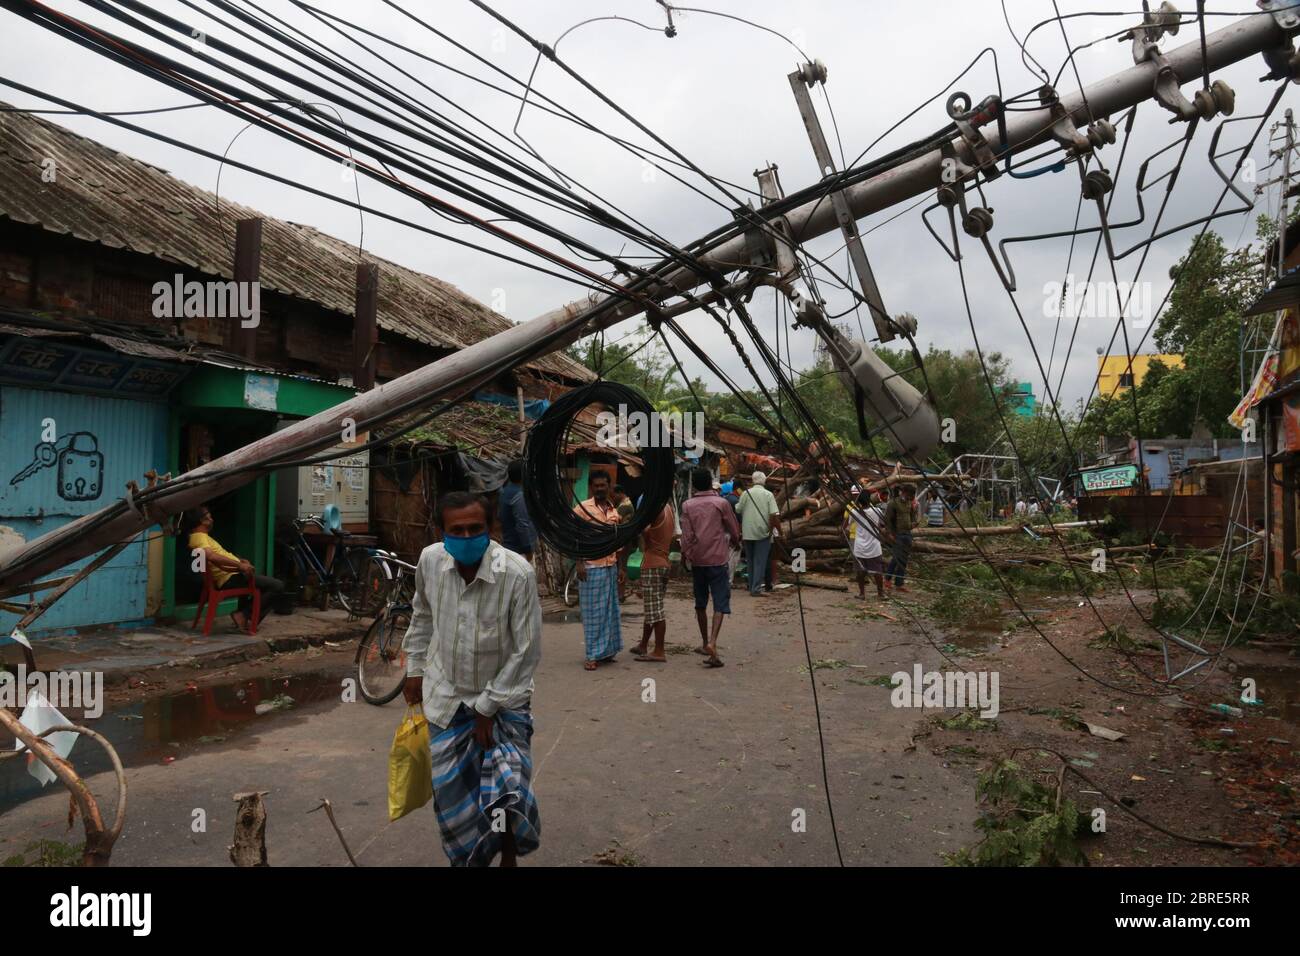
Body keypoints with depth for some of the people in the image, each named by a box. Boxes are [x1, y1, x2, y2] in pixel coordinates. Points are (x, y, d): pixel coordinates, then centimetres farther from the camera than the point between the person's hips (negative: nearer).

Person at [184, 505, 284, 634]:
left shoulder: (202, 536, 18)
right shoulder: (199, 537, -15)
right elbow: (211, 556, -35)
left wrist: (241, 560, 13)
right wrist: (239, 565, -33)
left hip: (232, 575, 11)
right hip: (230, 578, -11)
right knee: (277, 585, -17)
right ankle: (243, 614, -9)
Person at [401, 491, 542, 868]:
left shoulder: (518, 573, -25)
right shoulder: (430, 560, -12)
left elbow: (527, 652, -17)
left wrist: (488, 707, -12)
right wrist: (415, 668, 15)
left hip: (503, 699, -3)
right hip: (446, 698, 3)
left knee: (508, 790, -11)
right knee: (452, 795, 10)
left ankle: (509, 857, 20)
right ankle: (469, 860, 36)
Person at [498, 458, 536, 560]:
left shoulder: (505, 490, 6)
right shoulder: (519, 495, -23)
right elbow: (522, 525, -26)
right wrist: (528, 549, -20)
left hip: (509, 544, 9)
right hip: (519, 548, -9)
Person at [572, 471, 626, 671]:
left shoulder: (614, 510, 11)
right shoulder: (582, 508, -5)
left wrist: (621, 568, 12)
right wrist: (579, 563, -15)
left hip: (611, 566, 6)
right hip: (591, 567, -5)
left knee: (610, 610, 9)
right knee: (592, 612, 0)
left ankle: (606, 651, 19)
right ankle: (592, 655, 6)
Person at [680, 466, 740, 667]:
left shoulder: (687, 505, -1)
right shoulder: (721, 503, -4)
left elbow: (686, 535, -5)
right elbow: (734, 531, 3)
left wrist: (685, 555, 8)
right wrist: (733, 542, 23)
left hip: (696, 560, 3)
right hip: (717, 559, -3)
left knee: (701, 603, 16)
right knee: (720, 602, -3)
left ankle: (705, 643, 26)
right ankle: (712, 643, -21)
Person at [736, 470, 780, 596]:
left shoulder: (746, 493, -2)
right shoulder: (768, 494, -5)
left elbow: (738, 510, 1)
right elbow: (773, 514, -11)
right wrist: (771, 529, -1)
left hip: (747, 533, 2)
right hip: (763, 532, -2)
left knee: (750, 561, 15)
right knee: (760, 561, 2)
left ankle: (752, 586, 22)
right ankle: (756, 588, -3)